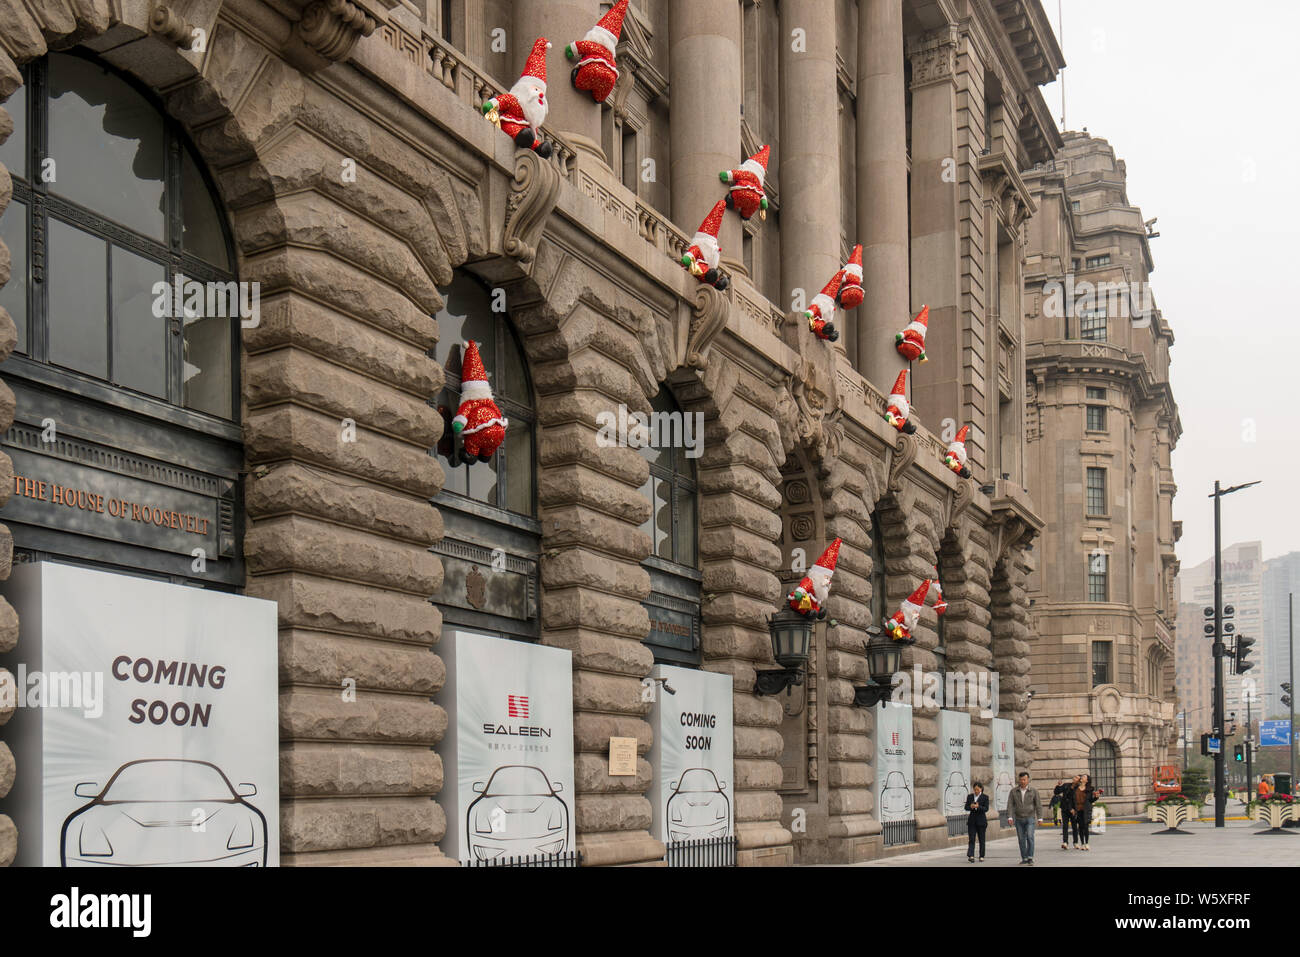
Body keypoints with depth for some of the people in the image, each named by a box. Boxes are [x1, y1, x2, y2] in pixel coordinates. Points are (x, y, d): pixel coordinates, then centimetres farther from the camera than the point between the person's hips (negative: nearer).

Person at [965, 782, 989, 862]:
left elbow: (986, 809, -8)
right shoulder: (970, 796, 10)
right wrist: (971, 807, -15)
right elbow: (966, 807, 7)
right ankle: (971, 856, -18)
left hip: (981, 820, -2)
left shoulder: (985, 797, 0)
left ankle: (981, 856, 13)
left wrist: (978, 807, -24)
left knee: (981, 839, 5)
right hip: (972, 820, 2)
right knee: (971, 839, -9)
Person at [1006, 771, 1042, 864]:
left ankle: (1030, 857, -12)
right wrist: (1010, 817, -14)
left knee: (1030, 837, -17)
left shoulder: (1034, 791, -2)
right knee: (1021, 839, 3)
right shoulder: (1014, 791, 1)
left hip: (1030, 818, -2)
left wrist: (1040, 818, -7)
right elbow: (1010, 805, -3)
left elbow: (1038, 805, -1)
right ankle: (1024, 858, 11)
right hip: (1019, 820, 2)